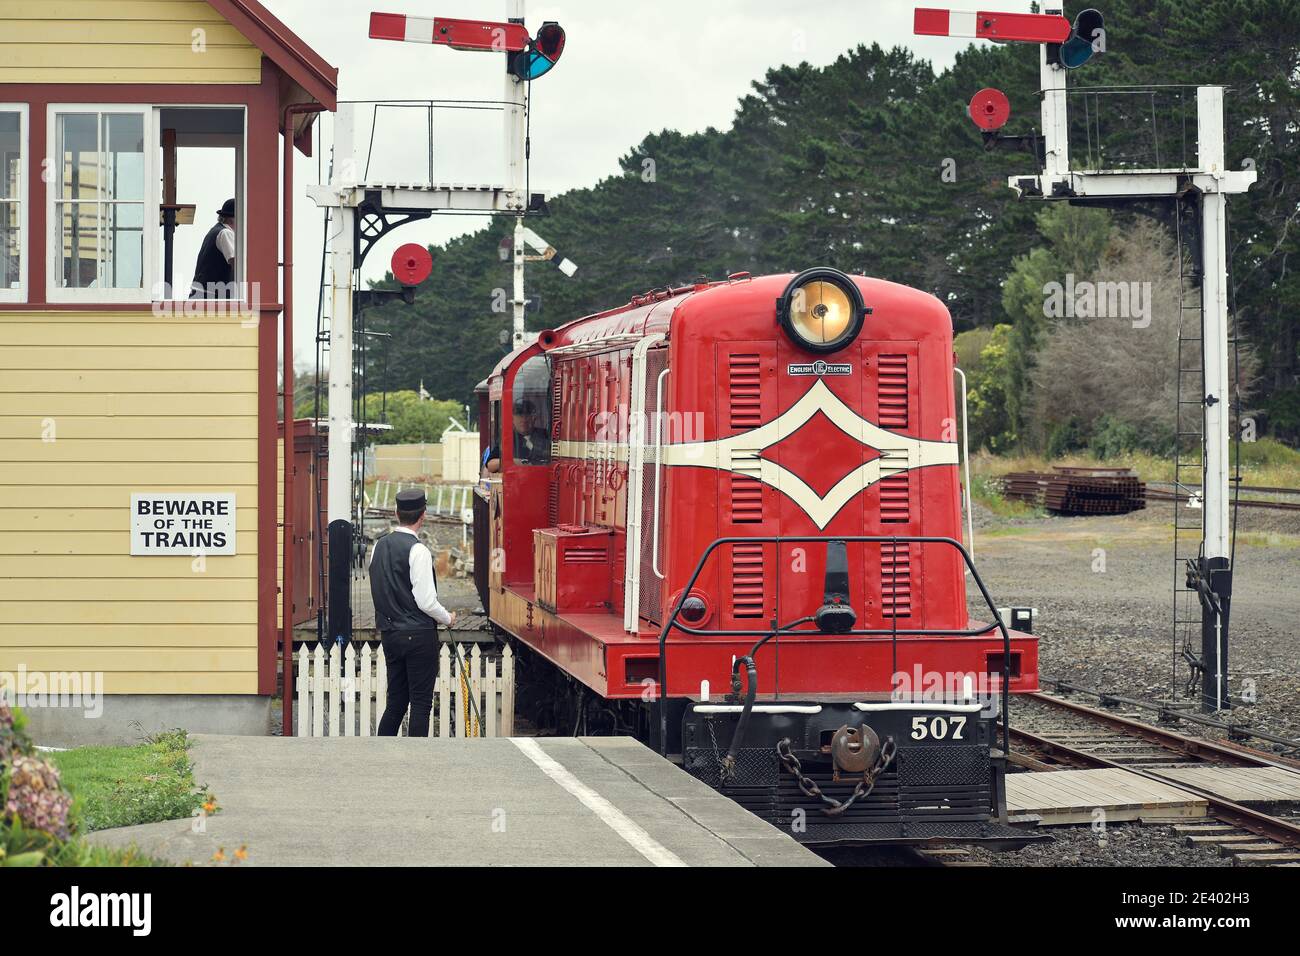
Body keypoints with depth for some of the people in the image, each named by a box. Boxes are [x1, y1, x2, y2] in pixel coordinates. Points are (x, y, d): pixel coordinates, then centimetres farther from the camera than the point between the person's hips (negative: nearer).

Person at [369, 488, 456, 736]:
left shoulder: (379, 546, 7)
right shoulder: (417, 550, -15)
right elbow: (426, 601, -17)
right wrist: (448, 618, 0)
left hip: (389, 632, 7)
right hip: (418, 633, -7)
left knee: (396, 700, 13)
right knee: (421, 702, -2)